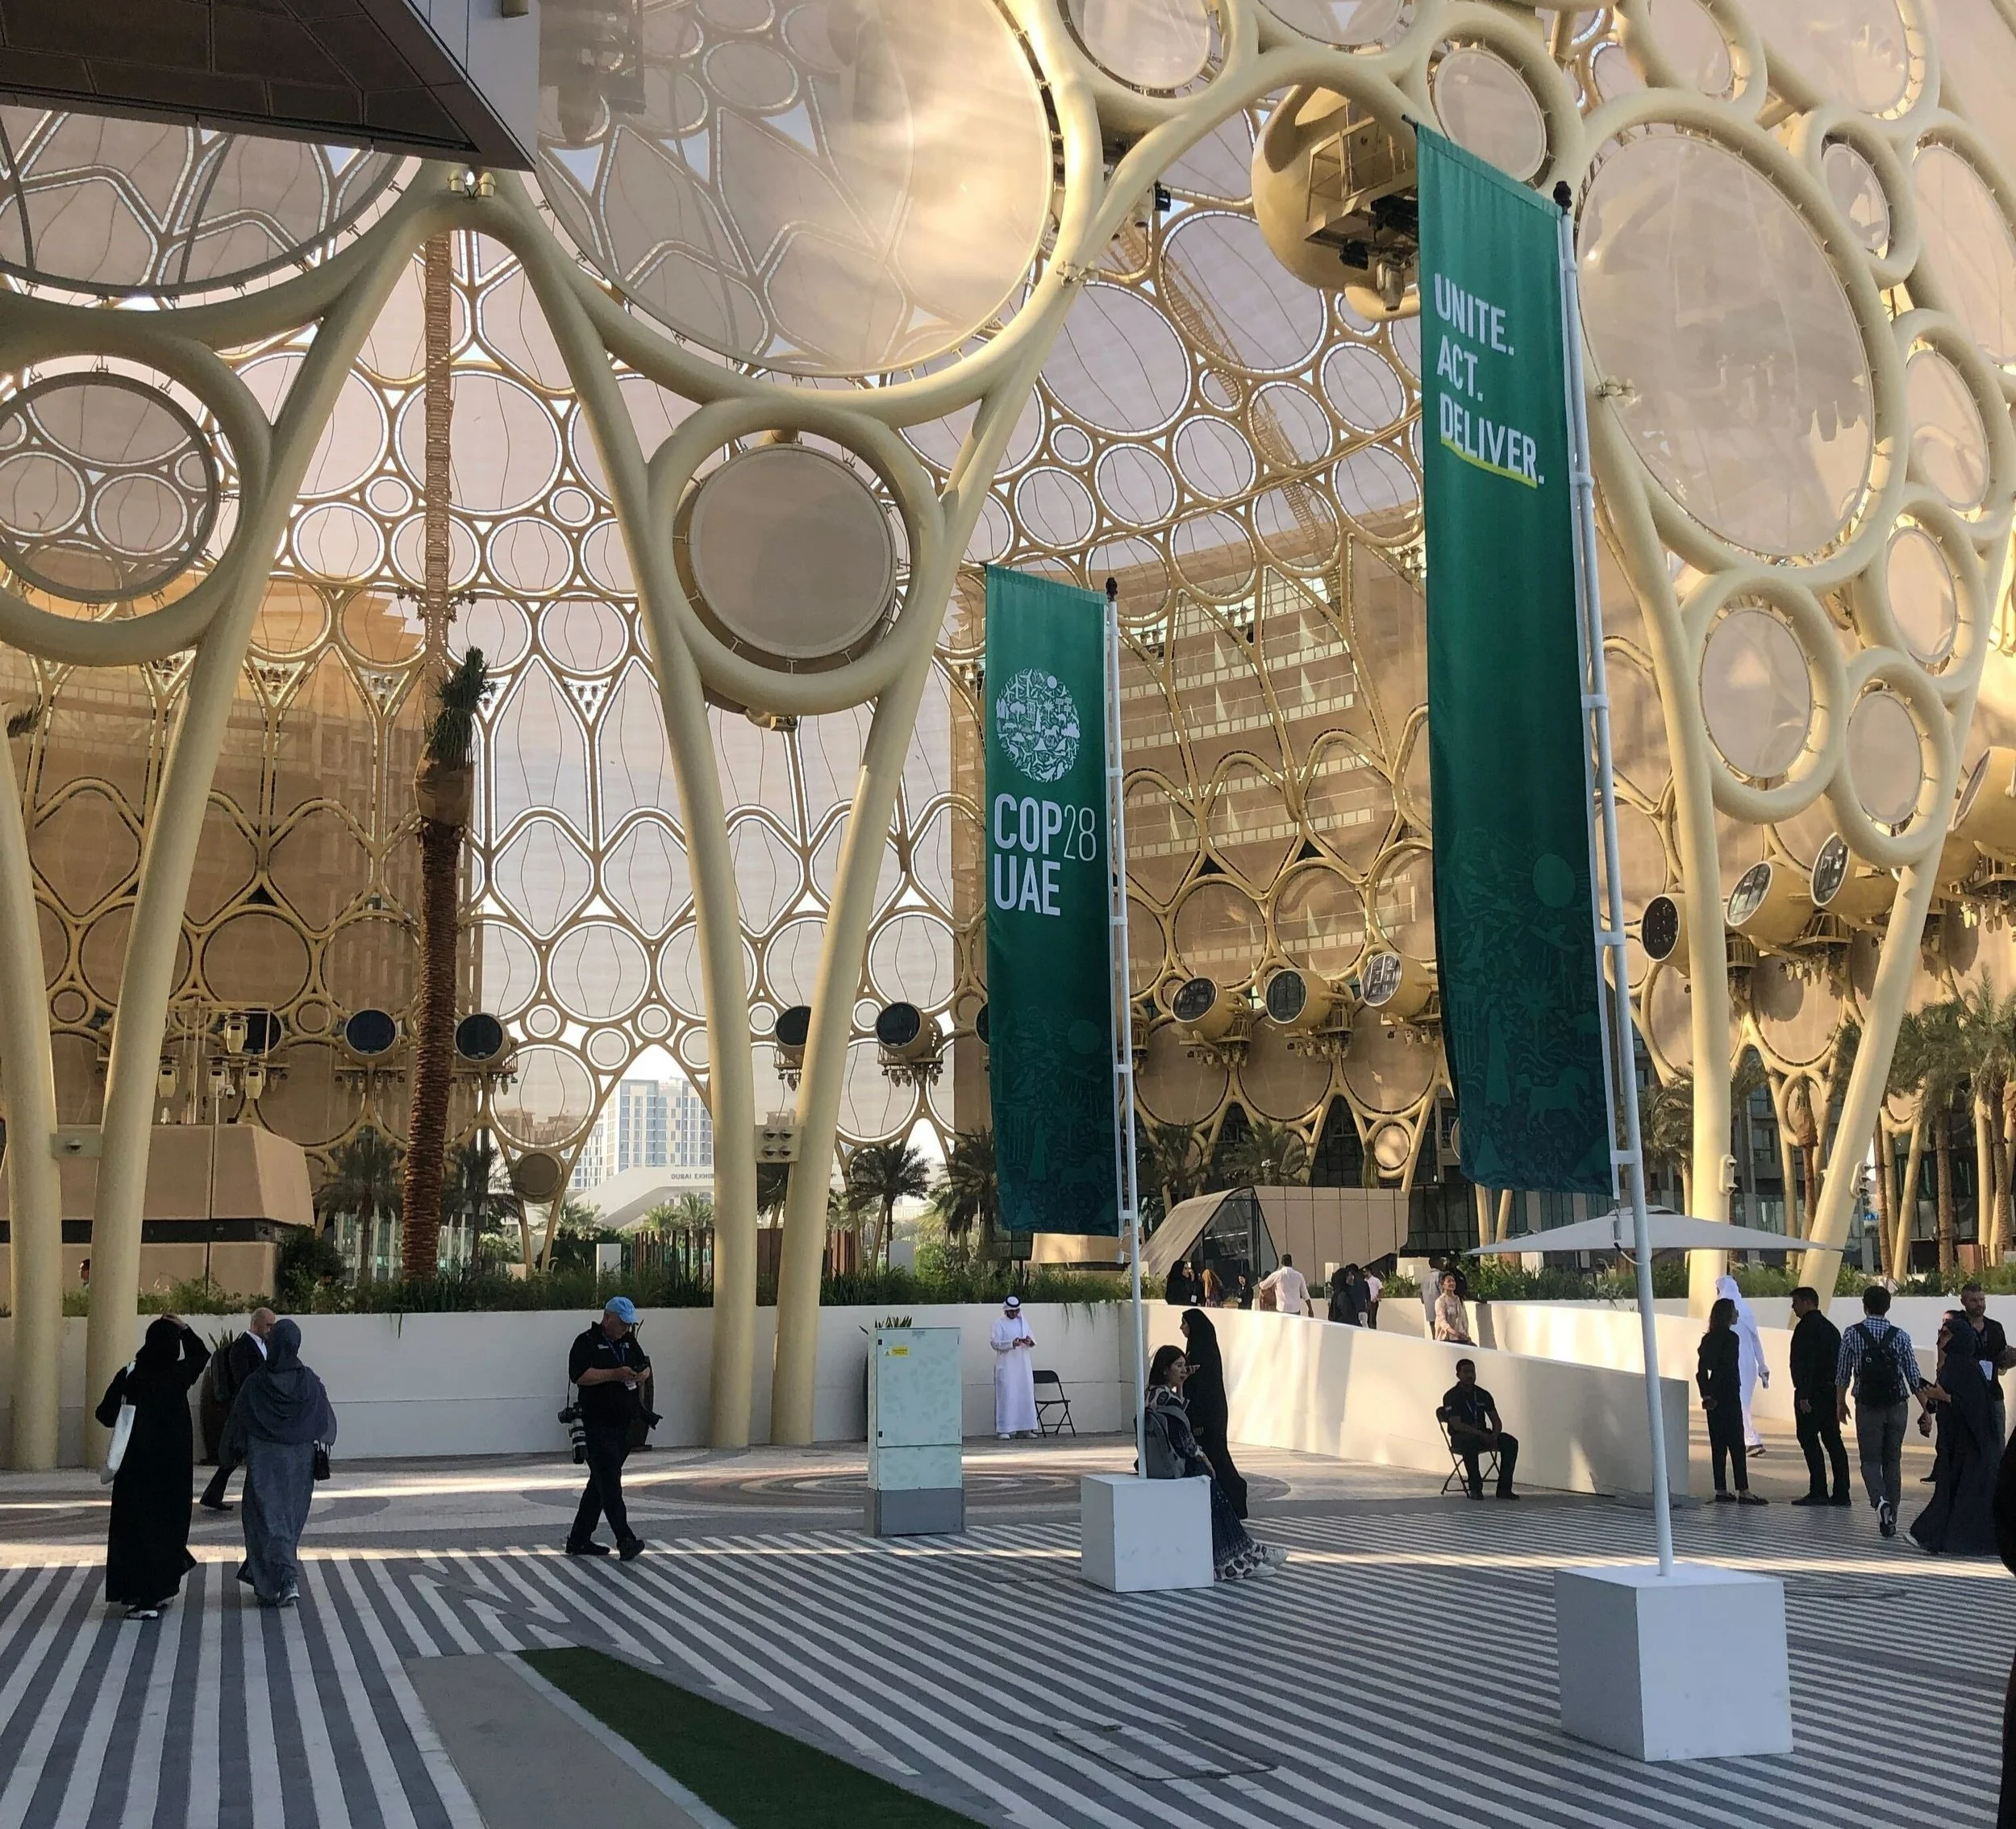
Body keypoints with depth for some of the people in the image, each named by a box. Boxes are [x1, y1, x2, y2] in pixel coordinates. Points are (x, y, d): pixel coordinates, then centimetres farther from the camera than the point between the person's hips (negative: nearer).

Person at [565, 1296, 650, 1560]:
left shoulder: (629, 1342, 16)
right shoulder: (587, 1342, -7)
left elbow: (645, 1365, 27)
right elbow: (579, 1375, -18)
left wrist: (642, 1375, 3)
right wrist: (615, 1374, -23)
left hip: (624, 1424, 8)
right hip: (599, 1425, -8)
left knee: (600, 1482, 12)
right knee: (609, 1482, -12)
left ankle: (579, 1539, 19)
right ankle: (625, 1541, -18)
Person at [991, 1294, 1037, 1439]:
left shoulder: (1024, 1322, 15)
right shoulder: (1000, 1324, 0)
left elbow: (1033, 1341, 13)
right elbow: (995, 1343, -10)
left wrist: (1029, 1341, -11)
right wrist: (1012, 1343, -24)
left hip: (1023, 1366, 5)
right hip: (1006, 1366, -5)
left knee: (1025, 1395, 3)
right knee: (1006, 1396, -9)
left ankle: (1024, 1428, 8)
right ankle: (1002, 1430, -9)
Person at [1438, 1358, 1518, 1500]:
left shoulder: (1483, 1395, 10)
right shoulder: (1451, 1396, -7)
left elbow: (1496, 1421, 8)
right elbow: (1457, 1425, -18)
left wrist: (1494, 1435, -16)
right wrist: (1481, 1435, -27)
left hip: (1483, 1435, 5)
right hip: (1460, 1437, -5)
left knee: (1511, 1442, -19)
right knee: (1470, 1443, -41)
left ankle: (1504, 1488, -19)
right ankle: (1475, 1488, -30)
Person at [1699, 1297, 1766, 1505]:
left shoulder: (1708, 1338, 11)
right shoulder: (1731, 1338, -11)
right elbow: (1730, 1369, -14)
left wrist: (1706, 1394, 13)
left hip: (1714, 1396, 8)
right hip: (1728, 1394, -8)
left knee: (1718, 1443, 8)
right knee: (1736, 1443, -6)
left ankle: (1721, 1490, 8)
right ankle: (1743, 1491, -6)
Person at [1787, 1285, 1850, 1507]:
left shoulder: (1806, 1327, -11)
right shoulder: (1830, 1327, 18)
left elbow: (1804, 1362, -19)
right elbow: (1839, 1362, 19)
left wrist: (1803, 1395, -21)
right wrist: (1838, 1395, 20)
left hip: (1811, 1394, -9)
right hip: (1831, 1392, 9)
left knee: (1809, 1439, -6)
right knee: (1833, 1440, 9)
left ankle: (1818, 1492, -10)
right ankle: (1841, 1493, 9)